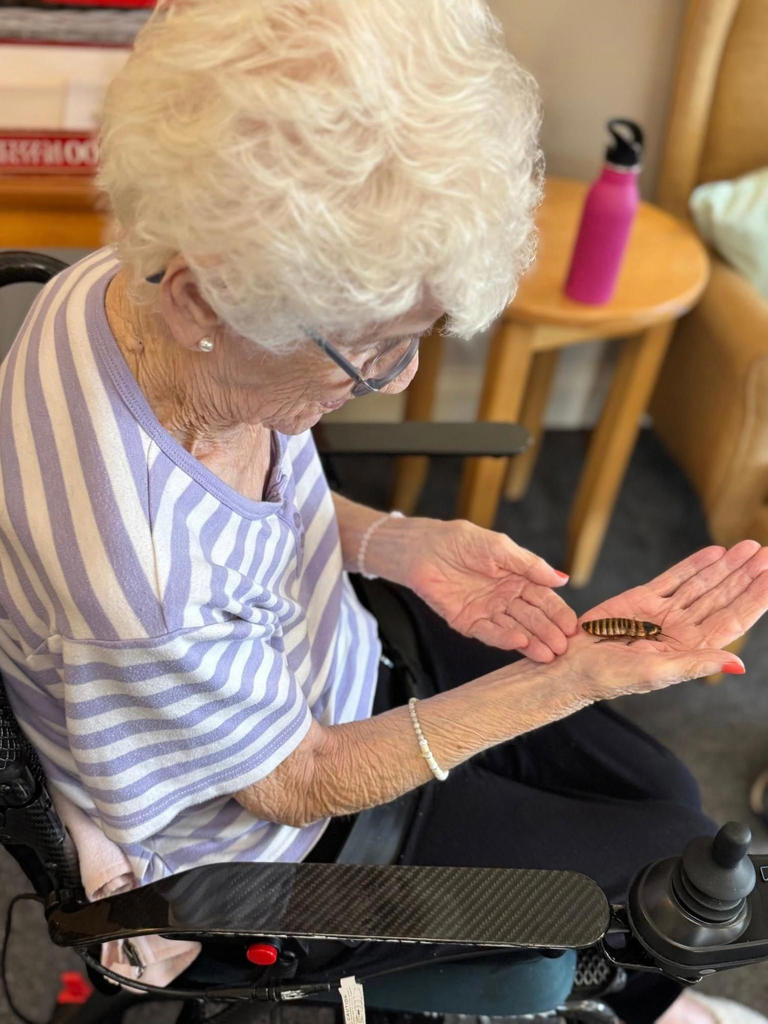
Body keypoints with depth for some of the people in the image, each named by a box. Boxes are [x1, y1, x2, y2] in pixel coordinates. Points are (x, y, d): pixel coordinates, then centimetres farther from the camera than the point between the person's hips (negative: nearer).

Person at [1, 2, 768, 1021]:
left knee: (663, 789, 14)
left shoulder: (147, 283, -21)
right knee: (677, 859, 8)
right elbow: (301, 780, -24)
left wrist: (399, 542, -16)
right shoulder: (138, 580, -44)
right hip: (272, 836, -6)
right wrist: (571, 677, -27)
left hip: (331, 650, 6)